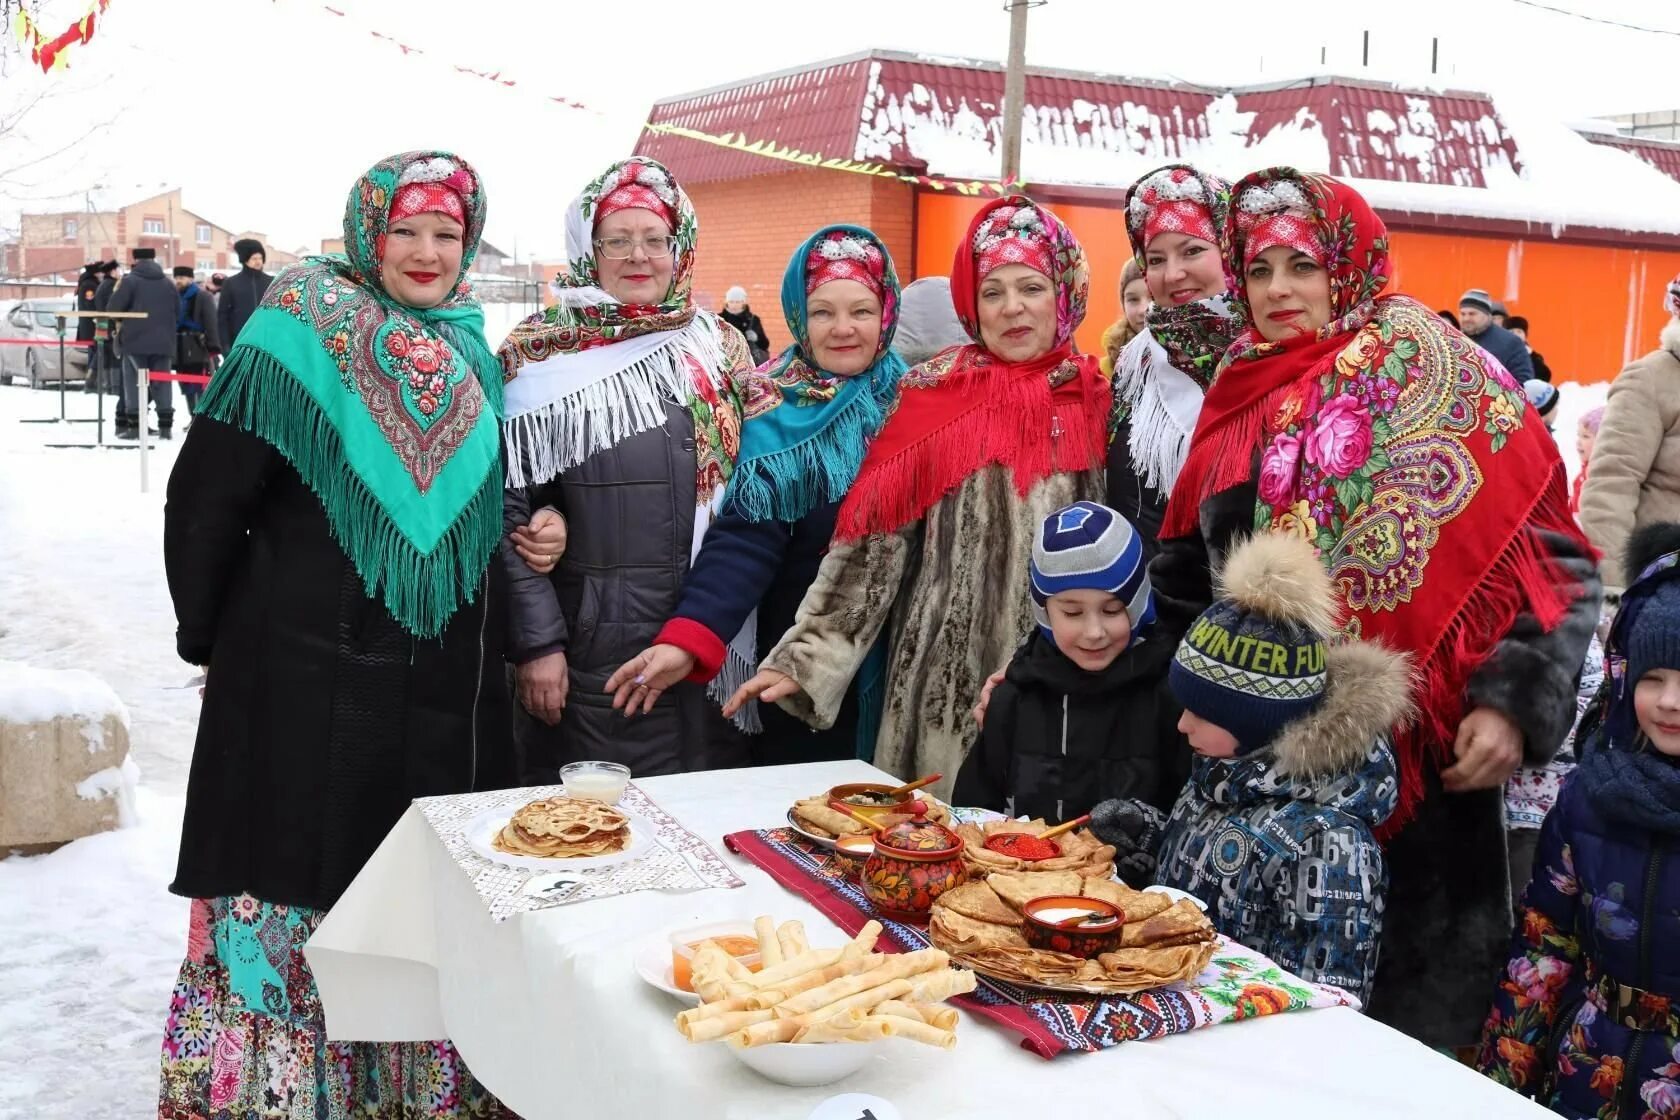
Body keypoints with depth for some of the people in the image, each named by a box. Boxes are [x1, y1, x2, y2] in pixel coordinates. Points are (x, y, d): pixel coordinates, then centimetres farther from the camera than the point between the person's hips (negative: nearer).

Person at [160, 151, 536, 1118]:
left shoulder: (472, 356, 11)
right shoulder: (300, 336, -7)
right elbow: (205, 497, -5)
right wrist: (210, 636, -1)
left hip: (447, 680, 5)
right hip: (308, 675, -5)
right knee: (297, 884, 1)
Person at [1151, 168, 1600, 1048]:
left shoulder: (1437, 375, -4)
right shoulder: (1242, 398, 11)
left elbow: (1553, 560, -7)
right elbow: (1188, 576, 20)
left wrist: (1516, 703, -16)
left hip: (1421, 763, -4)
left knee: (1408, 1022, 4)